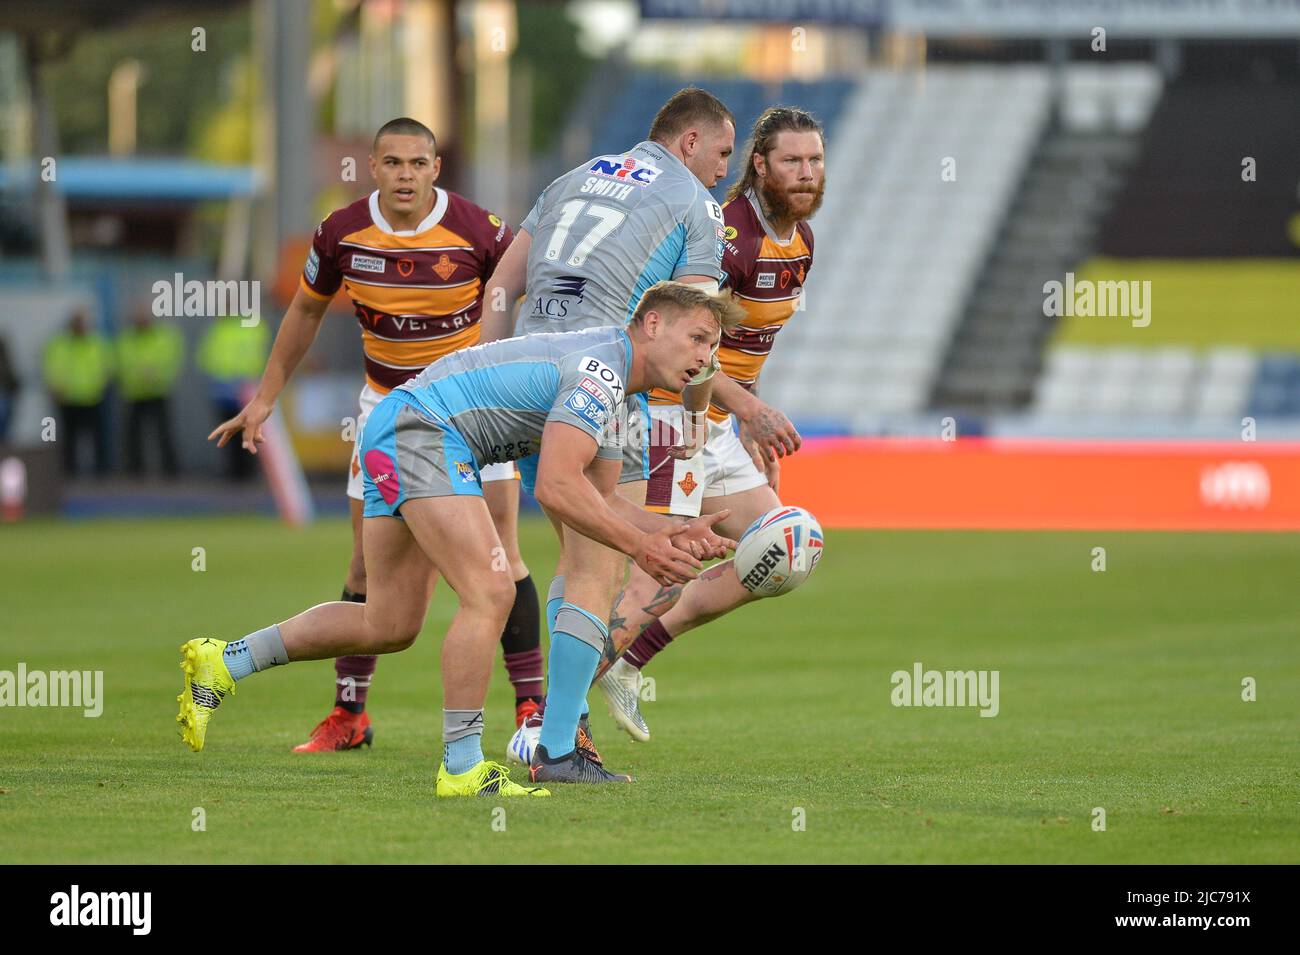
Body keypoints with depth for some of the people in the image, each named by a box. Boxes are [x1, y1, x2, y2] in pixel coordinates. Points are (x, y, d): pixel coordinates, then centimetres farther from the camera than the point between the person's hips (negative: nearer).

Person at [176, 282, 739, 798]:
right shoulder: (601, 368, -17)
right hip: (418, 430, -11)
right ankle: (462, 769, -15)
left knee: (389, 626, 13)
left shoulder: (611, 391, 15)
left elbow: (601, 502, 19)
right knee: (489, 595, -18)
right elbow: (556, 488, -26)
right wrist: (638, 547, -19)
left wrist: (673, 535, 4)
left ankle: (222, 662, 21)